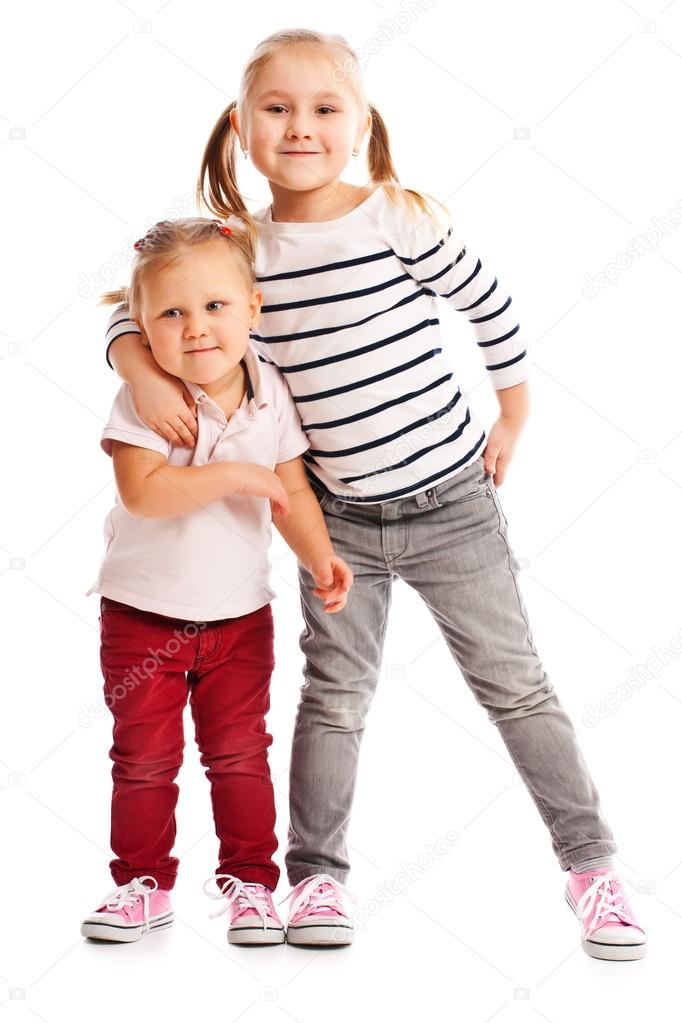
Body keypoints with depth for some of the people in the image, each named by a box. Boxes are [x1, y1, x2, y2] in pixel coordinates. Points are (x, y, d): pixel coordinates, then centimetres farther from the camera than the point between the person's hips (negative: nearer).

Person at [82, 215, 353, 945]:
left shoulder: (270, 395, -5)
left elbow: (294, 492, 0)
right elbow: (142, 491, -29)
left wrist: (321, 560, -14)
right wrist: (233, 475, -30)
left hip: (239, 616, 2)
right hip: (143, 613, -2)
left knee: (240, 754, 11)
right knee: (144, 757, 9)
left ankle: (248, 881, 24)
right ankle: (143, 884, 24)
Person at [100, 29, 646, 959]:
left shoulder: (404, 218, -12)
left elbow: (493, 311, -1)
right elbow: (135, 311, 5)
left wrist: (511, 423, 6)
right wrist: (145, 375, -15)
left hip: (454, 505, -2)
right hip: (339, 519, 3)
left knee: (515, 682, 6)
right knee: (334, 696, 10)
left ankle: (590, 863, 19)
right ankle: (316, 874, 25)